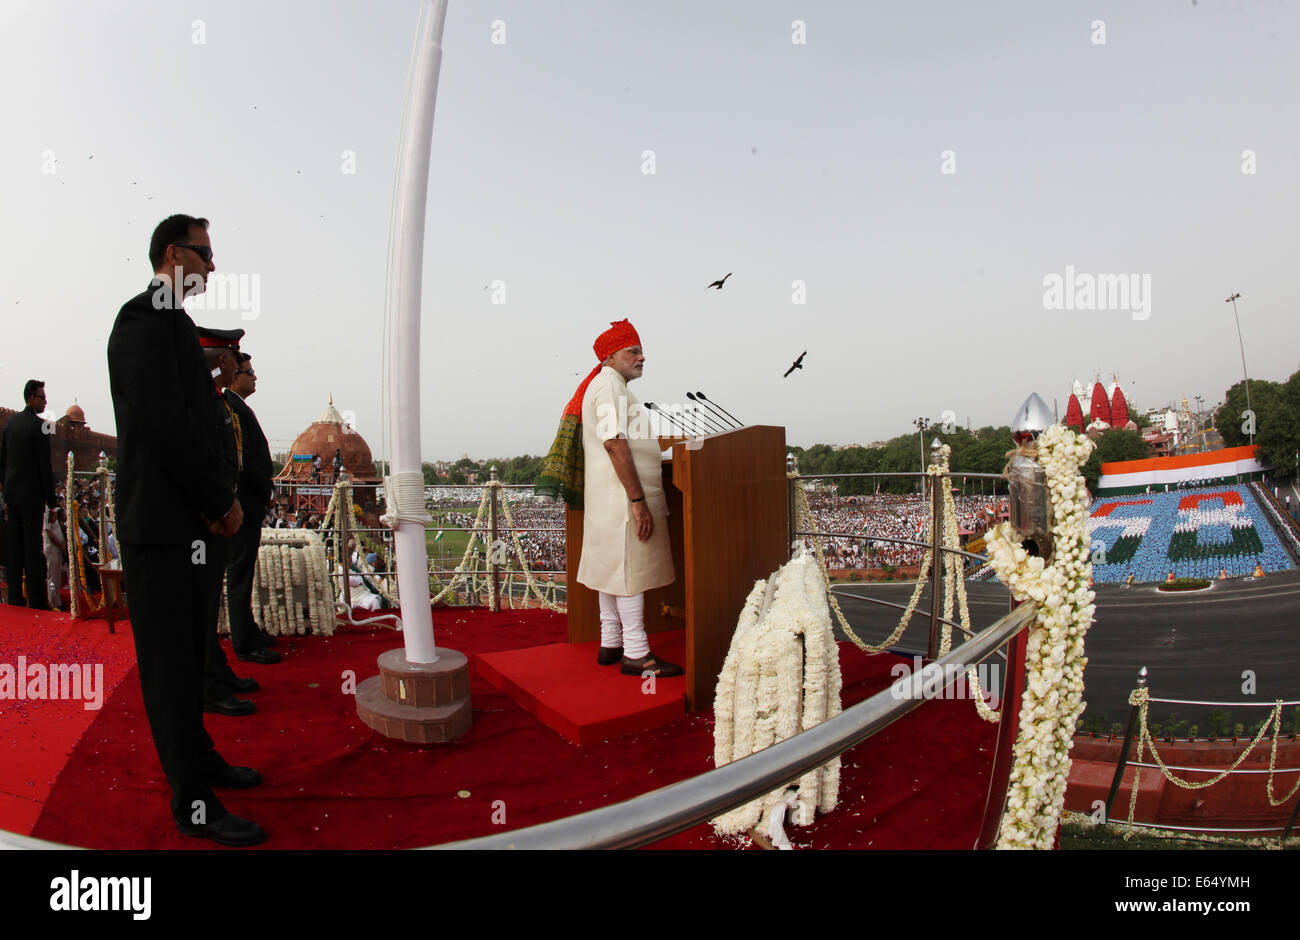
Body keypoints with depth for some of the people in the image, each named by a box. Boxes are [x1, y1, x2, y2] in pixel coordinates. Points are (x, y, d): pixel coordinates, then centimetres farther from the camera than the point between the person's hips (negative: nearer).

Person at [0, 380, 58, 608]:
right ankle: (37, 600, -1)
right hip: (32, 495, -7)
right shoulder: (39, 425, -12)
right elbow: (45, 465, -13)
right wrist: (51, 500, -8)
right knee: (33, 548, -4)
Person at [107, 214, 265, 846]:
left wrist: (213, 501, 7)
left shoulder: (172, 323, 17)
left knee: (187, 653, 19)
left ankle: (196, 754, 35)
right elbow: (166, 425, -22)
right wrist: (223, 501, -13)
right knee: (170, 661, -1)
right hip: (160, 522, -10)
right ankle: (193, 803, 9)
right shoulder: (147, 318, -14)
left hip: (187, 518, 10)